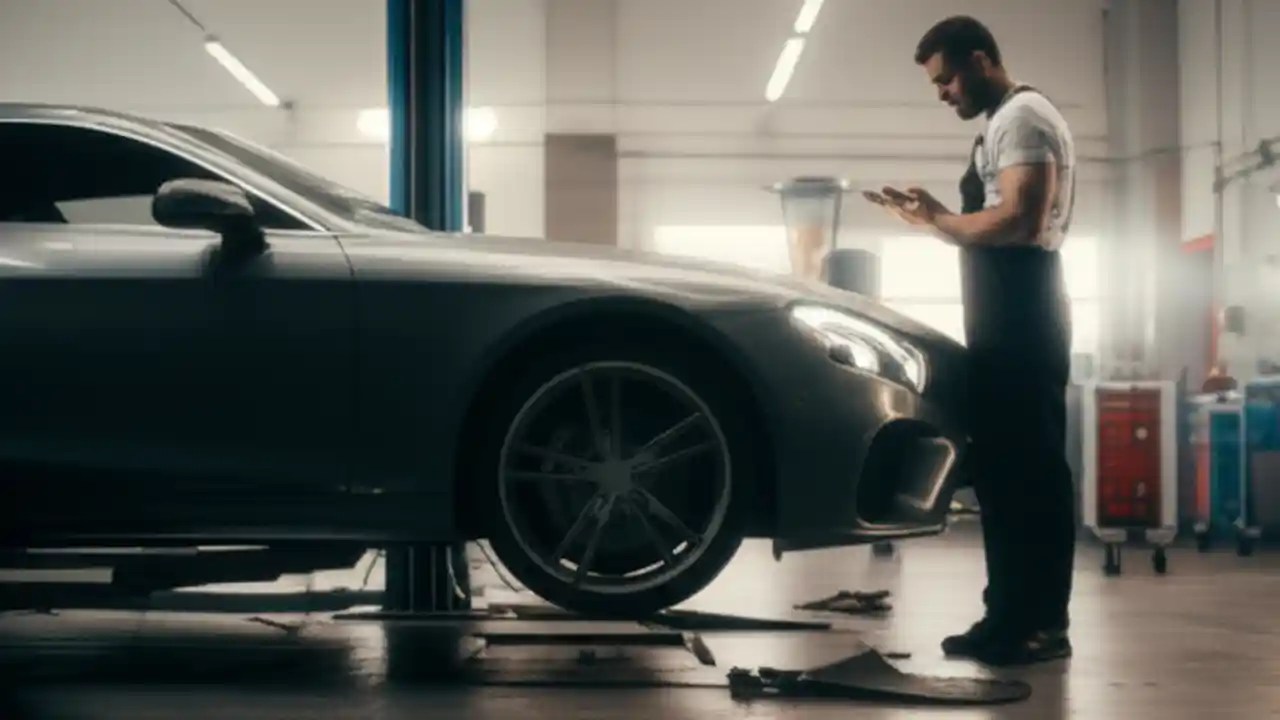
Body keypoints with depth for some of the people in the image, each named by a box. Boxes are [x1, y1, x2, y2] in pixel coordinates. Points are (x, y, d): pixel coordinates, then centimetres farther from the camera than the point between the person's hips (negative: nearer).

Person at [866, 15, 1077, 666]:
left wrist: (937, 221, -10)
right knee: (1006, 468, 9)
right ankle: (1017, 618, 11)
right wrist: (939, 216, 8)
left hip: (1021, 322, -10)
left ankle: (1039, 624, -11)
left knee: (1025, 470, -11)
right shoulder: (1005, 124, 23)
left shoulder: (1023, 118, -9)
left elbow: (1019, 222, -21)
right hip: (1007, 323, 10)